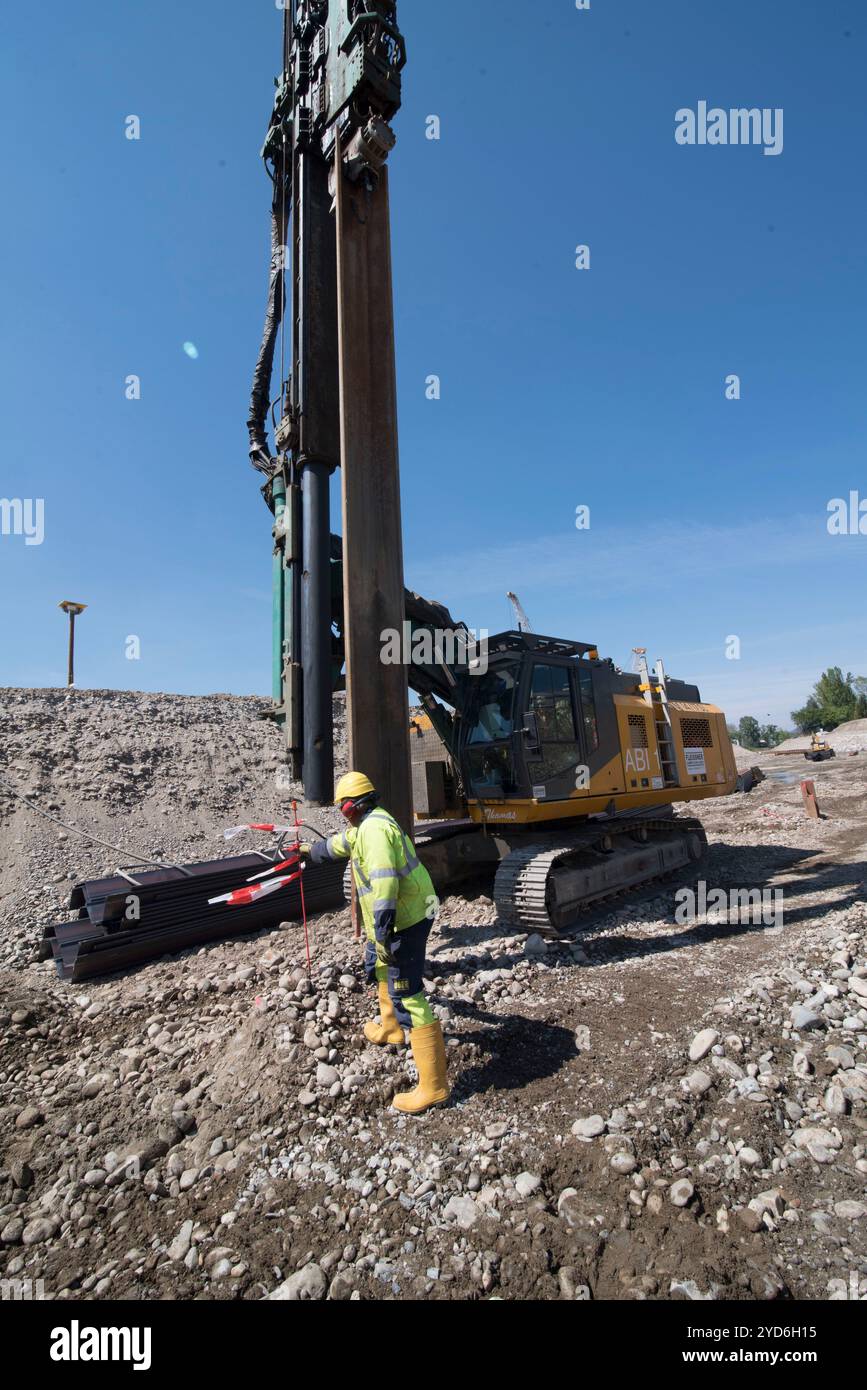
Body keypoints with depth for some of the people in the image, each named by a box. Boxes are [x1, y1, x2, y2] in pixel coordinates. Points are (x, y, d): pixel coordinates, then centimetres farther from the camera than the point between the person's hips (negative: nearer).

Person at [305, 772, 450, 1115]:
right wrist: (313, 849, 48)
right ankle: (390, 1028, 51)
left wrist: (382, 934, -27)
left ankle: (433, 1086, 1)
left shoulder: (373, 829, -21)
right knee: (379, 966, 31)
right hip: (404, 915, 11)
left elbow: (384, 882, -30)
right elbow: (341, 843, 33)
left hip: (403, 921, -11)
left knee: (407, 997, -7)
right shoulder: (369, 824, 12)